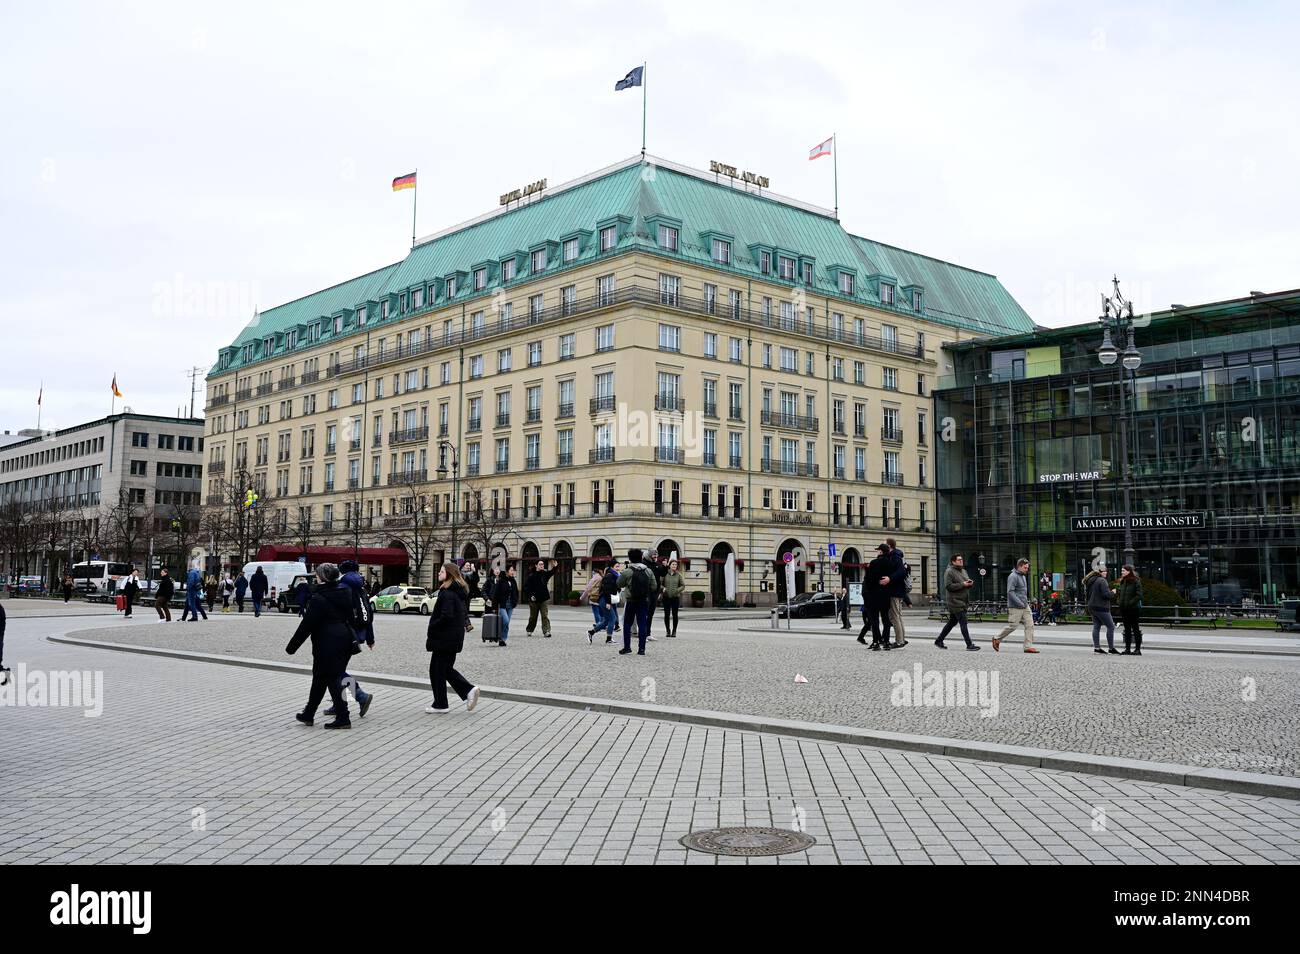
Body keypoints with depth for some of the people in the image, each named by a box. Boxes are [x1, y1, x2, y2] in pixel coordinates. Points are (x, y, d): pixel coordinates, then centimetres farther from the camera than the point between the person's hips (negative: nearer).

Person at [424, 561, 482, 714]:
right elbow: (464, 613, 17)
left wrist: (431, 629, -15)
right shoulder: (460, 592, 11)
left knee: (437, 669, 3)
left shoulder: (447, 593, -19)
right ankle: (469, 690, 6)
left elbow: (446, 616, -25)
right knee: (446, 669, 18)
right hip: (456, 637, 9)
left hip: (445, 638, -9)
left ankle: (440, 704, 10)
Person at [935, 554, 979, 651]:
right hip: (955, 602, -9)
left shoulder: (963, 571, 17)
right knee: (963, 623, -11)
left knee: (952, 622, 14)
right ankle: (969, 645, -9)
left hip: (962, 602, 9)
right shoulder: (949, 572, -11)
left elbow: (967, 584, 25)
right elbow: (948, 586, -19)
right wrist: (962, 585, -20)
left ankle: (939, 641, 24)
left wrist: (970, 583, 1)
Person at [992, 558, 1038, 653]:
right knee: (1012, 626, -4)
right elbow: (1010, 592, -21)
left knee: (1029, 625, 0)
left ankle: (1028, 646, 1)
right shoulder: (1013, 576, -13)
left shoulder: (1023, 576, 17)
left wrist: (1026, 601, 17)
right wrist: (1020, 603, -22)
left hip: (1025, 606, 9)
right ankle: (997, 639, 14)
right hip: (1015, 607, -9)